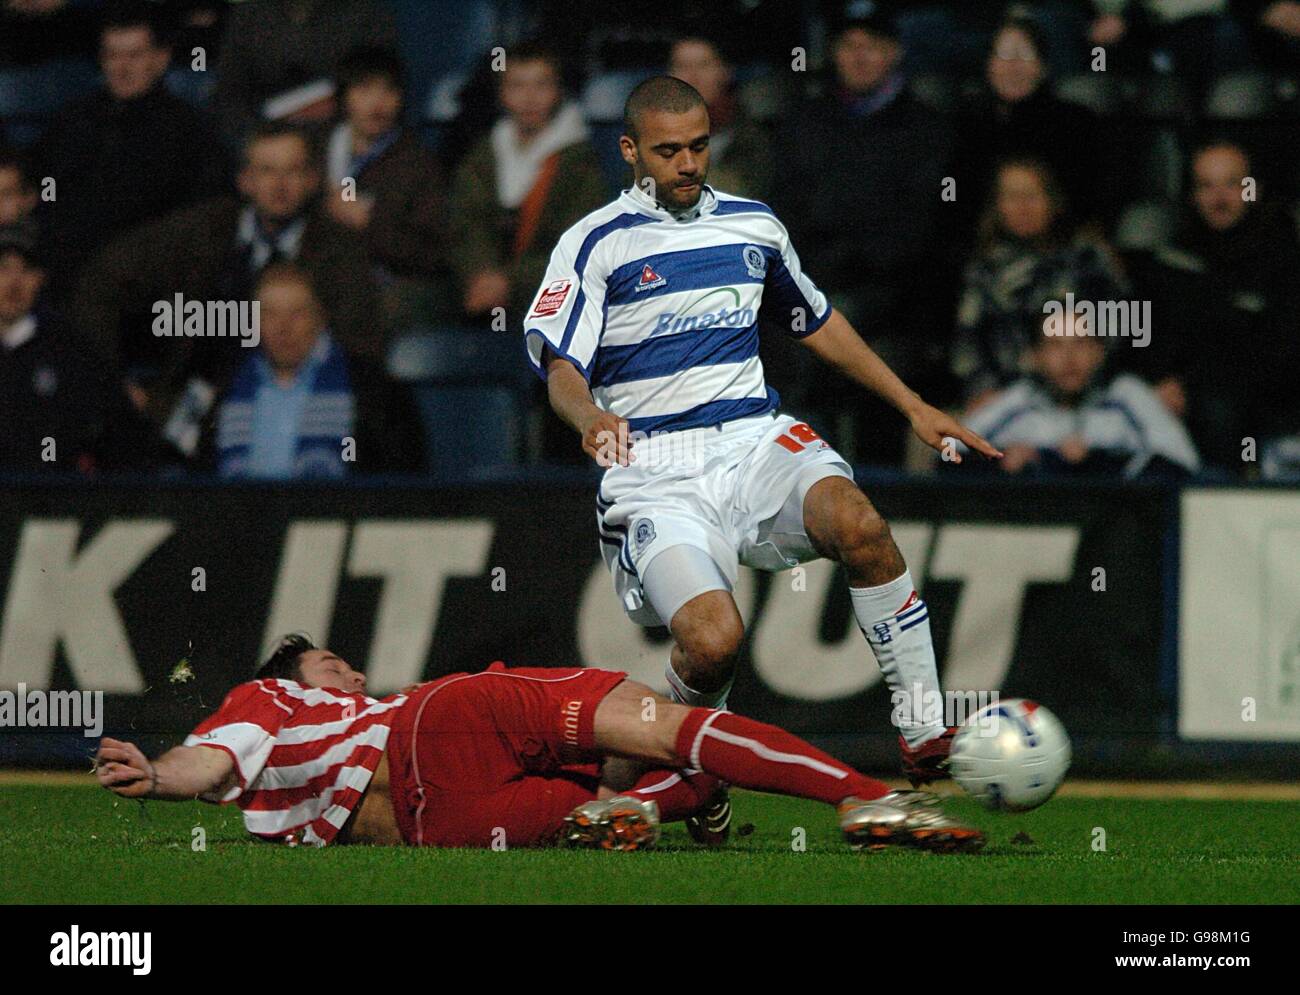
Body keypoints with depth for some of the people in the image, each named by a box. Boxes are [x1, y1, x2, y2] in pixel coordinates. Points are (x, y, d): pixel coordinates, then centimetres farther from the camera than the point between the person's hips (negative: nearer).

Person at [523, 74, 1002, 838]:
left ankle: (930, 739, -22)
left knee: (858, 522, -31)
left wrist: (914, 408, 27)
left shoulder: (754, 226, 15)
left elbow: (818, 324, 30)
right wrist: (592, 418, -32)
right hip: (657, 475, -3)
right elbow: (562, 370, -8)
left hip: (755, 441, 3)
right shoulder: (597, 245, 0)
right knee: (712, 640, -27)